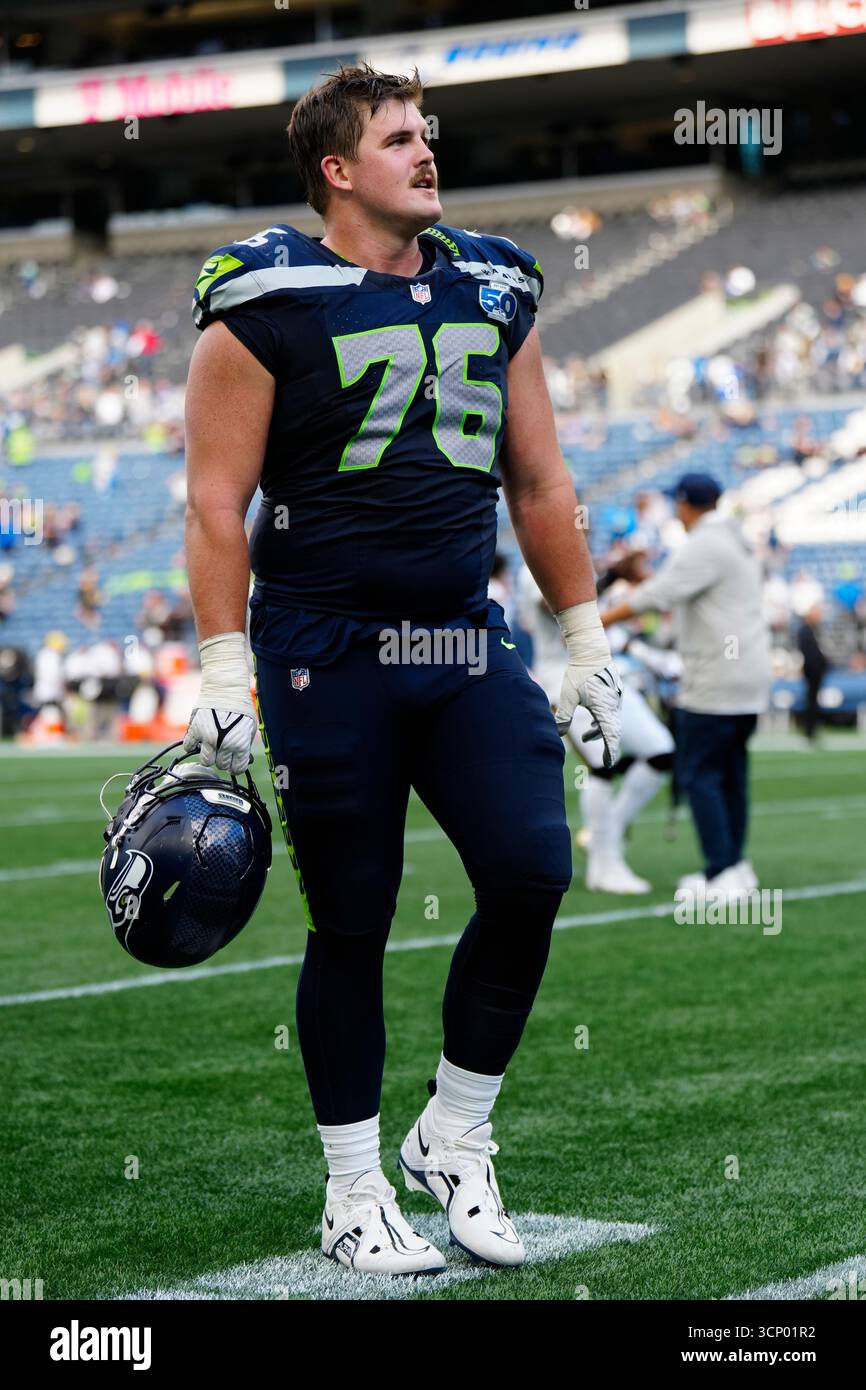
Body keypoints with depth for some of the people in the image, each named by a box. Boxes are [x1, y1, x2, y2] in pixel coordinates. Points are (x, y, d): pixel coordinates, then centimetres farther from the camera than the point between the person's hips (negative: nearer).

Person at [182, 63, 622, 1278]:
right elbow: (217, 502, -6)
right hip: (328, 659, -4)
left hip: (467, 647, 5)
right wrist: (223, 675, -12)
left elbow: (539, 484, 16)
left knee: (533, 871, -8)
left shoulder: (492, 292, 11)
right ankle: (353, 1194, 16)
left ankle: (453, 1138, 12)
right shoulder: (267, 306, -5)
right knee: (353, 922, 1)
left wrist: (586, 643, 14)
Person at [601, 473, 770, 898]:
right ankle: (735, 866, 17)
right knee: (732, 774, 13)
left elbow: (656, 595, -21)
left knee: (699, 776, -6)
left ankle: (723, 873, -10)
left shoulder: (702, 547, -14)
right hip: (750, 680, 9)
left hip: (714, 682, -9)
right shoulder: (738, 543, 16)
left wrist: (594, 623, -19)